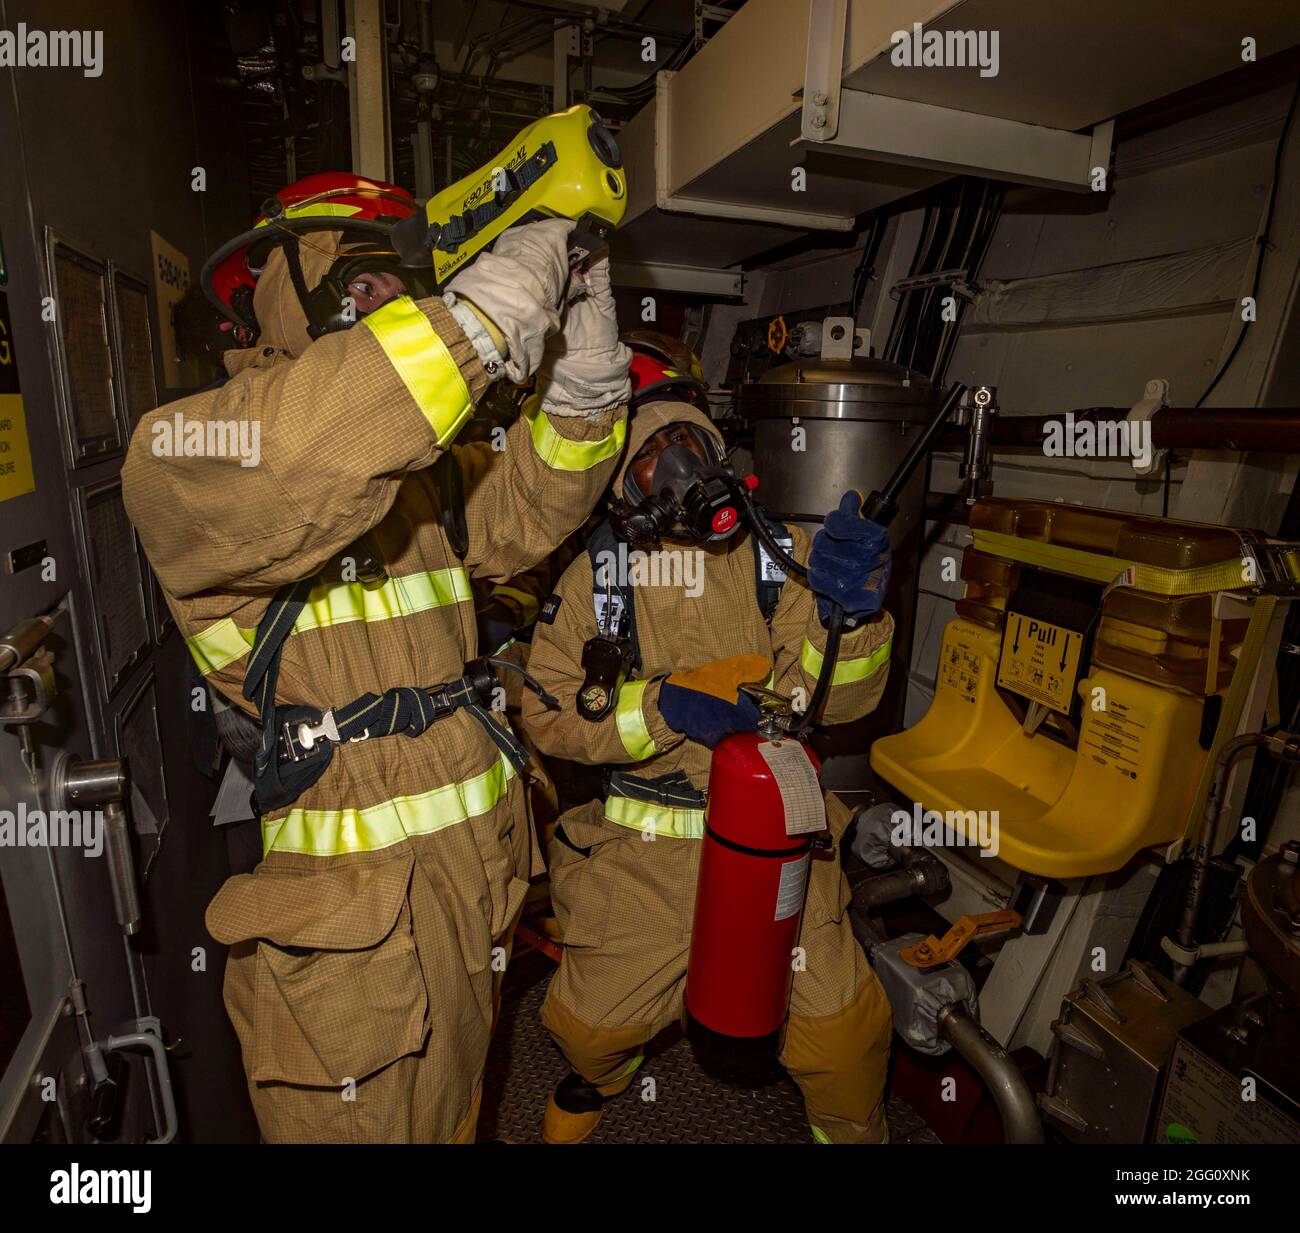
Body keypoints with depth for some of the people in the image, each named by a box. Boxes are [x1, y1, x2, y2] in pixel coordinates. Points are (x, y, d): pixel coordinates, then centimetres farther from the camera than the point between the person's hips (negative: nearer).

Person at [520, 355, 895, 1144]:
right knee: (595, 1026, 7)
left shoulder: (782, 553, -2)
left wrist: (849, 614, -28)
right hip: (645, 852, 0)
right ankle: (597, 1082, 47)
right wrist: (662, 707, -20)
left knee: (843, 1031, -2)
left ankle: (854, 1129, 36)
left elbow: (836, 699, -7)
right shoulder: (596, 574, -3)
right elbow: (549, 711, -6)